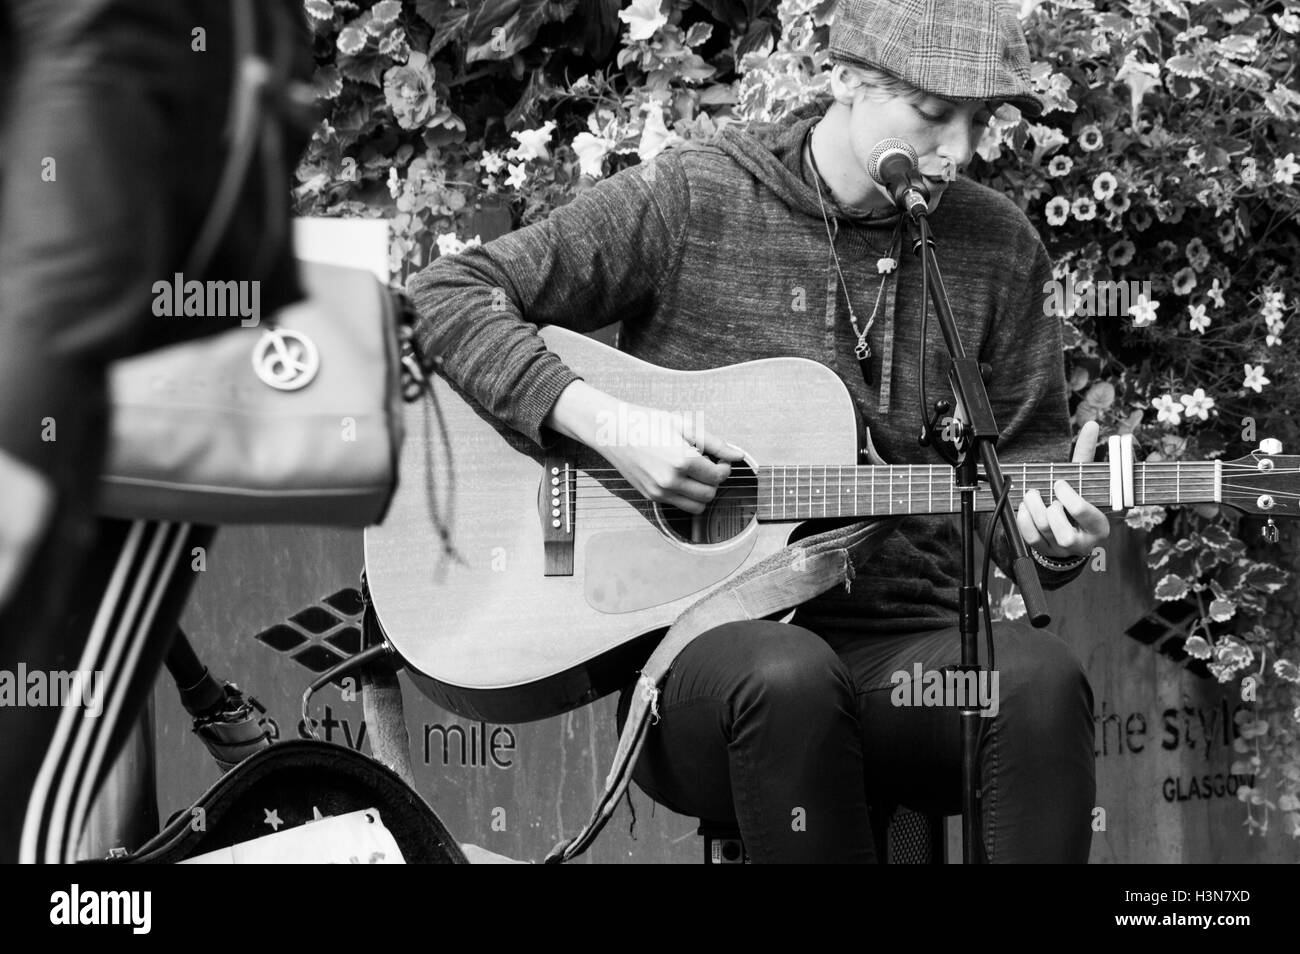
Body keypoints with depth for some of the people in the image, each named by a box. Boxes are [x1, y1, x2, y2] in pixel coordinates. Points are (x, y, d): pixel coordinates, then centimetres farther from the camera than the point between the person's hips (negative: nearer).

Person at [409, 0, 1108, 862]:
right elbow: (448, 294, -1)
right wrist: (605, 422, -15)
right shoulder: (689, 201, -1)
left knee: (1039, 677, -32)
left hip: (907, 643, 3)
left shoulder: (997, 246, 10)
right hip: (701, 642, -3)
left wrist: (1056, 536, -7)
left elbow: (1023, 445, 17)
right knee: (787, 677, -39)